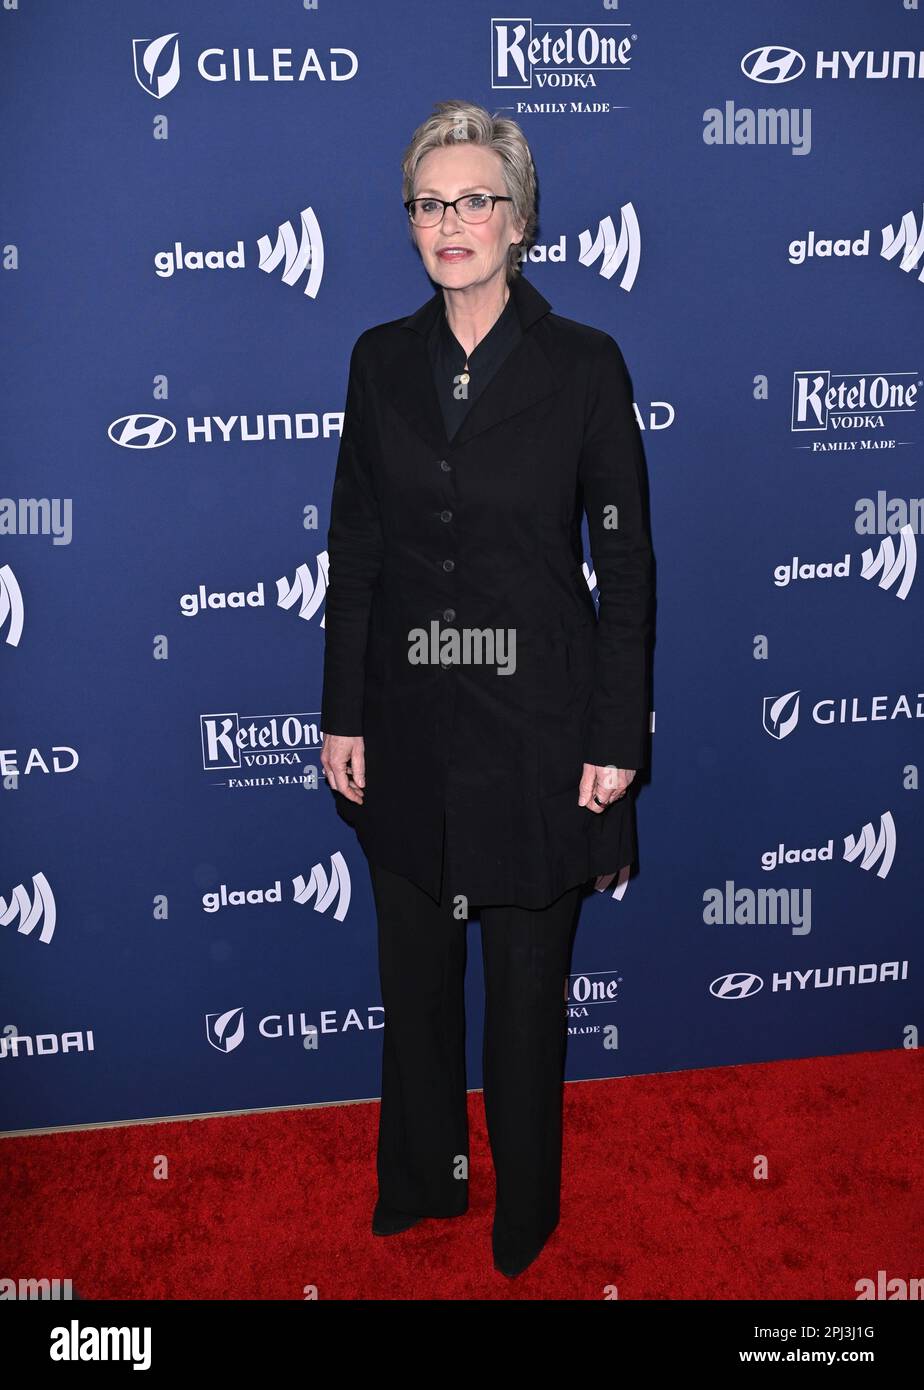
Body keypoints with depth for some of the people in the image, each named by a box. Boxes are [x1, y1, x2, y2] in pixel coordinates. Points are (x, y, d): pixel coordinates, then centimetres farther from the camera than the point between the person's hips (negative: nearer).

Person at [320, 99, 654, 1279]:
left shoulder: (584, 365, -7)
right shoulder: (381, 360, 3)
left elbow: (625, 562, -5)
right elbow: (355, 548, 5)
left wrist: (617, 737, -8)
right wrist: (343, 717, 2)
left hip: (535, 718, -3)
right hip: (410, 718, 3)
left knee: (527, 977, 11)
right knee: (414, 965, 17)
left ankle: (525, 1209, 34)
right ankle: (422, 1177, 40)